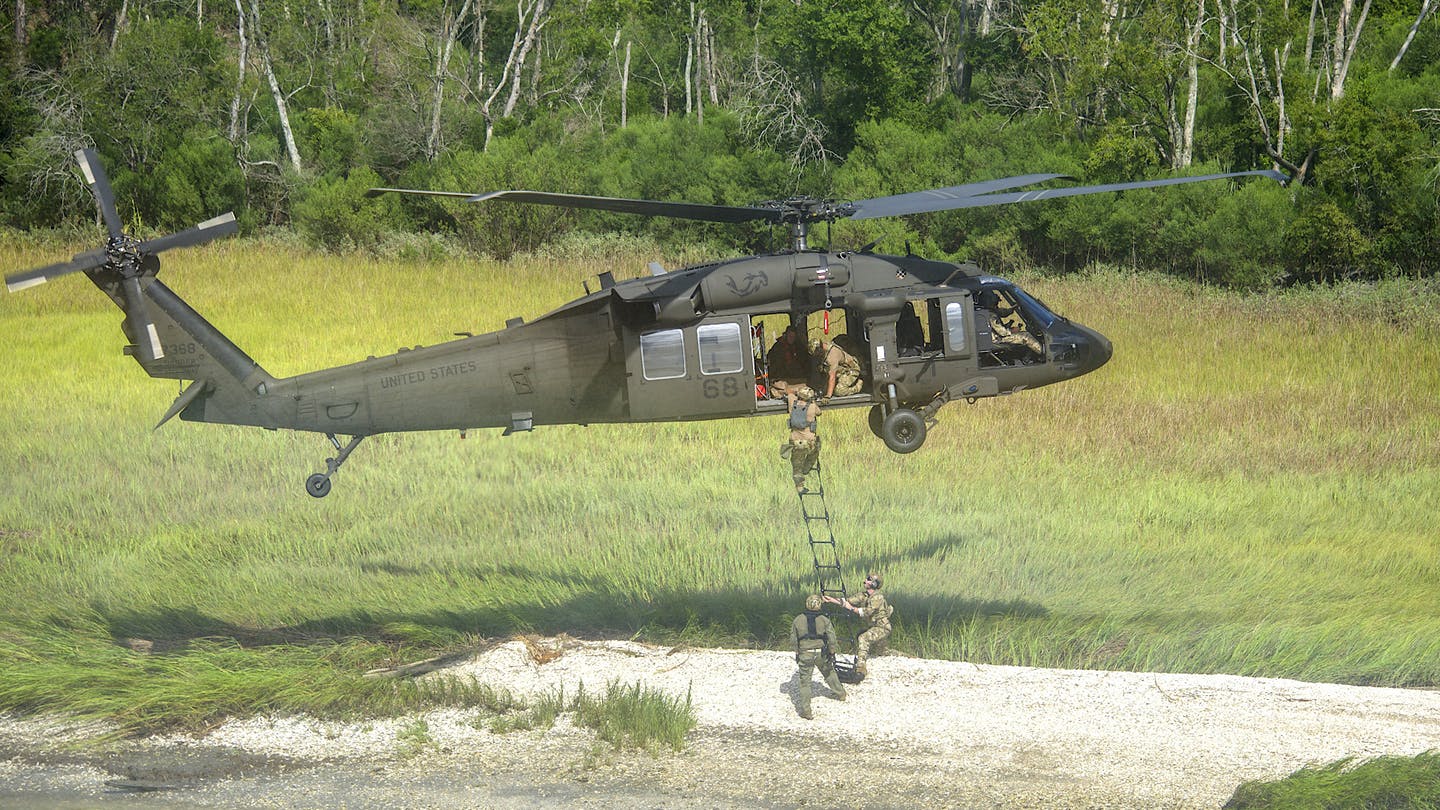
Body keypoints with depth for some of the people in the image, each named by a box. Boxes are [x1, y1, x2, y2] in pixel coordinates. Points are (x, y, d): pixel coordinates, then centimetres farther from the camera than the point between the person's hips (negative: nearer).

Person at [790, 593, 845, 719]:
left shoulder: (798, 620, -3)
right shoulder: (824, 620, -6)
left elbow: (793, 640, 2)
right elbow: (831, 639, -6)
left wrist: (797, 652, 16)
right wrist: (832, 653, 7)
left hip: (804, 655, -1)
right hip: (821, 653, 1)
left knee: (805, 681, 5)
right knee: (829, 673, 27)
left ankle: (805, 710, 0)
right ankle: (840, 693, 45)